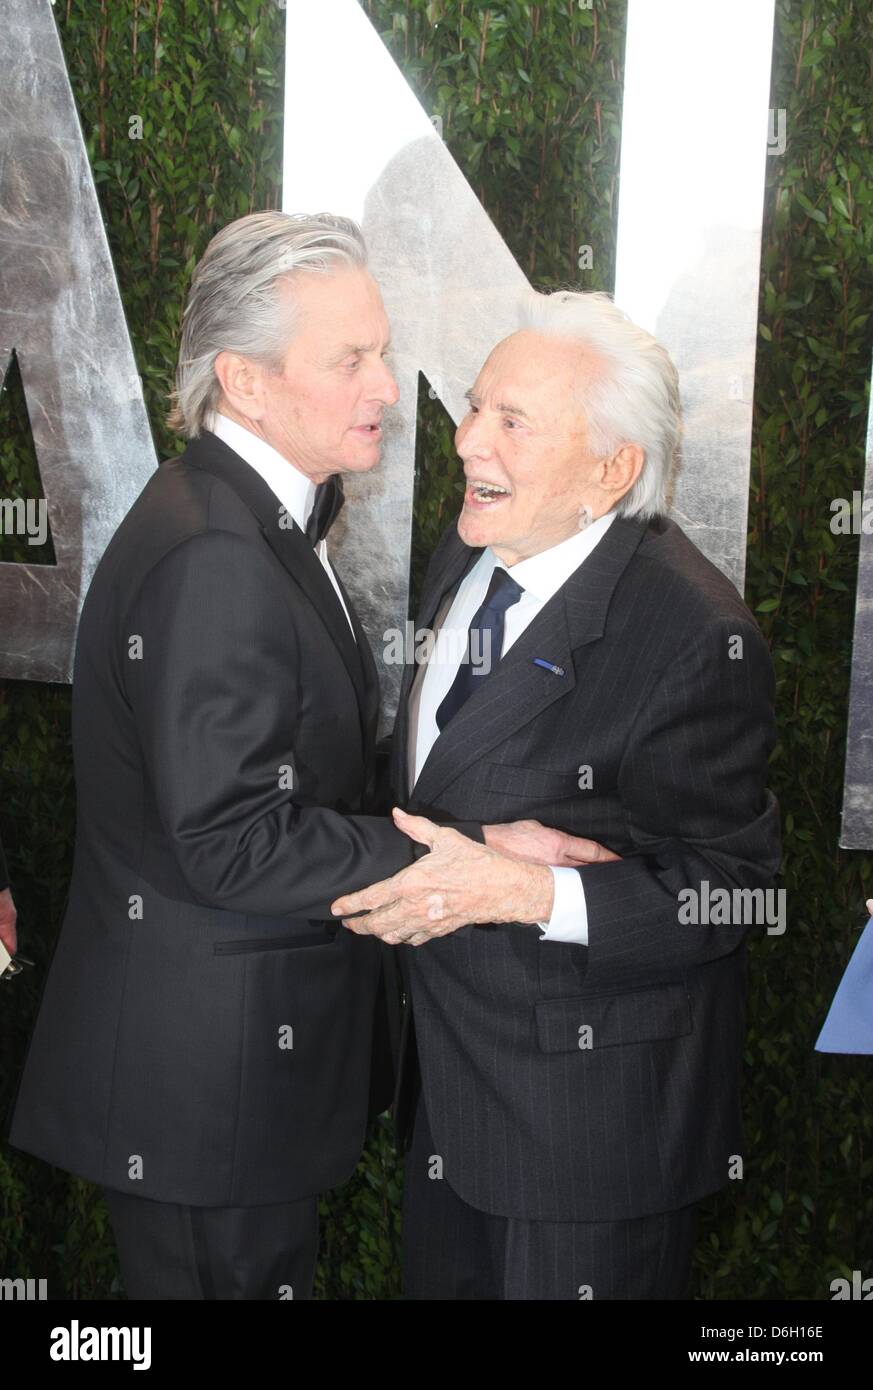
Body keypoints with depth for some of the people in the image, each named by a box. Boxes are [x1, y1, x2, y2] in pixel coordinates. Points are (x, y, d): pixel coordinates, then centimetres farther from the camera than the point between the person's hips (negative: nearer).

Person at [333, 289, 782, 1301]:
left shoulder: (695, 637, -26)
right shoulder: (463, 564, 0)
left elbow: (731, 892, -22)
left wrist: (519, 891, -30)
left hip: (590, 1106, -7)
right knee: (440, 1277, 25)